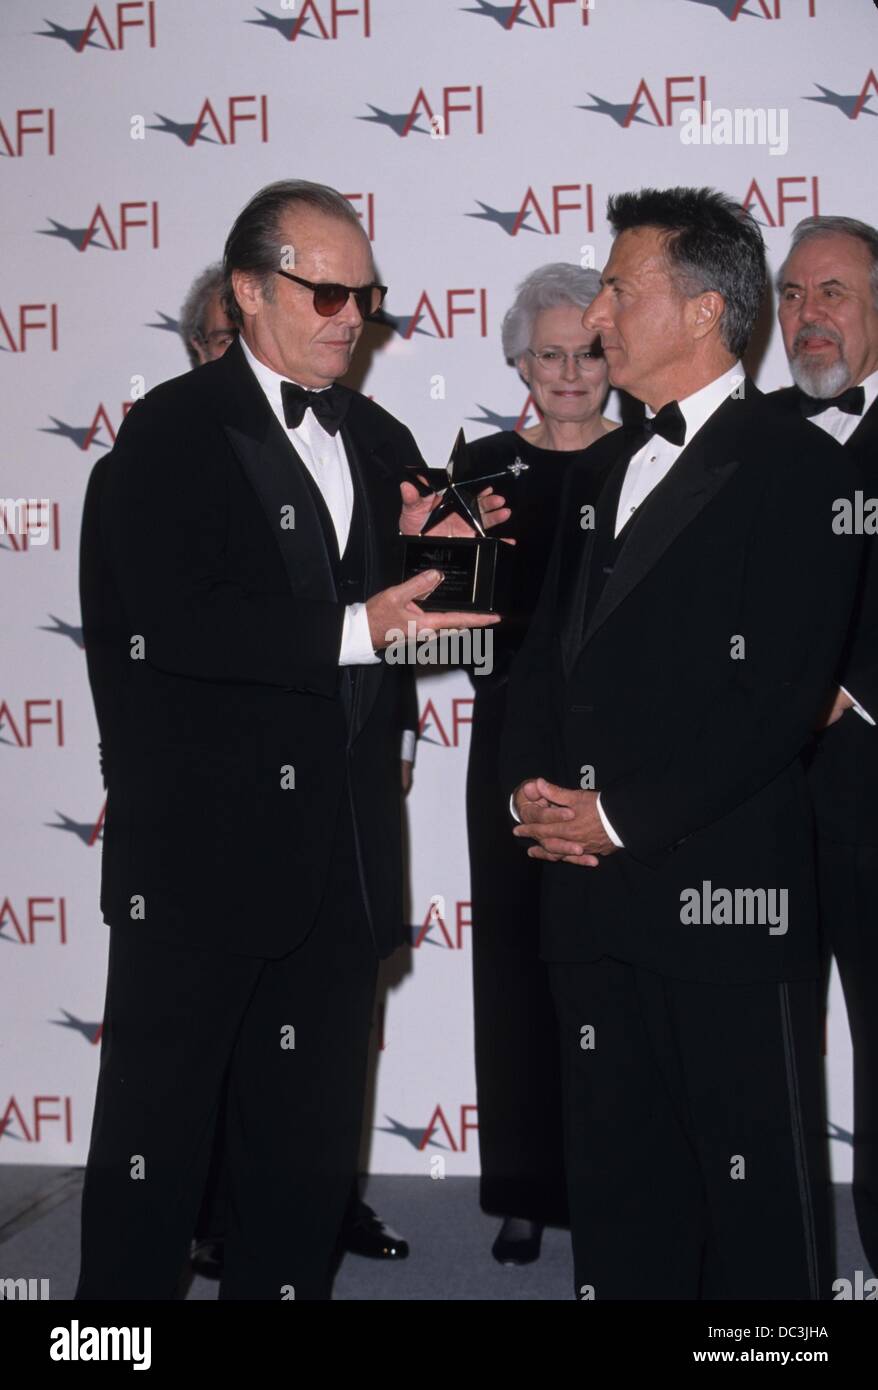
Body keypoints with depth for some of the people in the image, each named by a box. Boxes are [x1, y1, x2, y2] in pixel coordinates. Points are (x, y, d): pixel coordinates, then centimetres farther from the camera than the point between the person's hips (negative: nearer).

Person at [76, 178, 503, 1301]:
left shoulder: (380, 444, 15)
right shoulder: (173, 432, -7)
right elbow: (172, 625, -19)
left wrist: (425, 552, -2)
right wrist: (352, 629, -24)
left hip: (338, 853, 7)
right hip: (202, 843, -6)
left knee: (309, 1130, 15)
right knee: (158, 1117, 3)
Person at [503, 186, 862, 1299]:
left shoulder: (795, 468, -5)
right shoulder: (604, 472, 19)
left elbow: (781, 692, -14)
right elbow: (545, 653, 20)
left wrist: (622, 815, -14)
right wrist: (531, 786, 1)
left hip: (723, 887, -7)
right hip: (594, 890, 7)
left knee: (757, 1196, 1)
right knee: (617, 1181, 13)